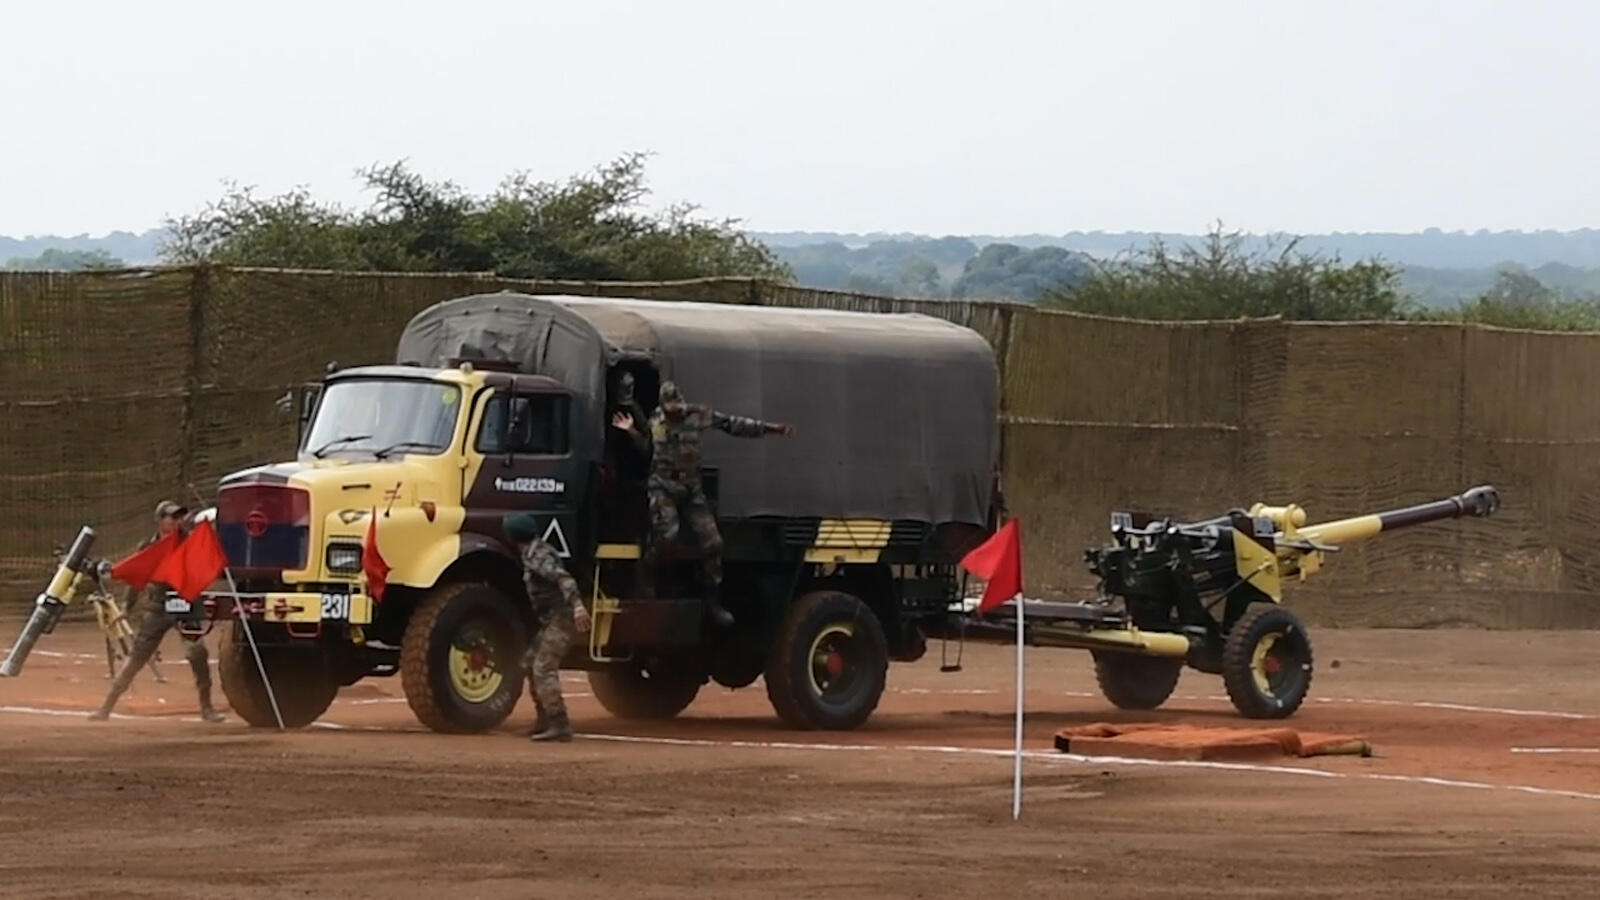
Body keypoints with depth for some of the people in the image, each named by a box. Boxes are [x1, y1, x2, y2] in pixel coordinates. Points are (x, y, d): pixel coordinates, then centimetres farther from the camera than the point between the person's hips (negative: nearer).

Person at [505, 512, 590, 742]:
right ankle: (544, 721, 26)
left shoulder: (538, 557, -17)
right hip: (549, 620, 11)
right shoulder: (532, 554, 14)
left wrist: (577, 606, -41)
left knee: (544, 669, -16)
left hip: (559, 619, -11)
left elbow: (564, 579, -30)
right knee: (530, 663, 19)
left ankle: (559, 725, -20)